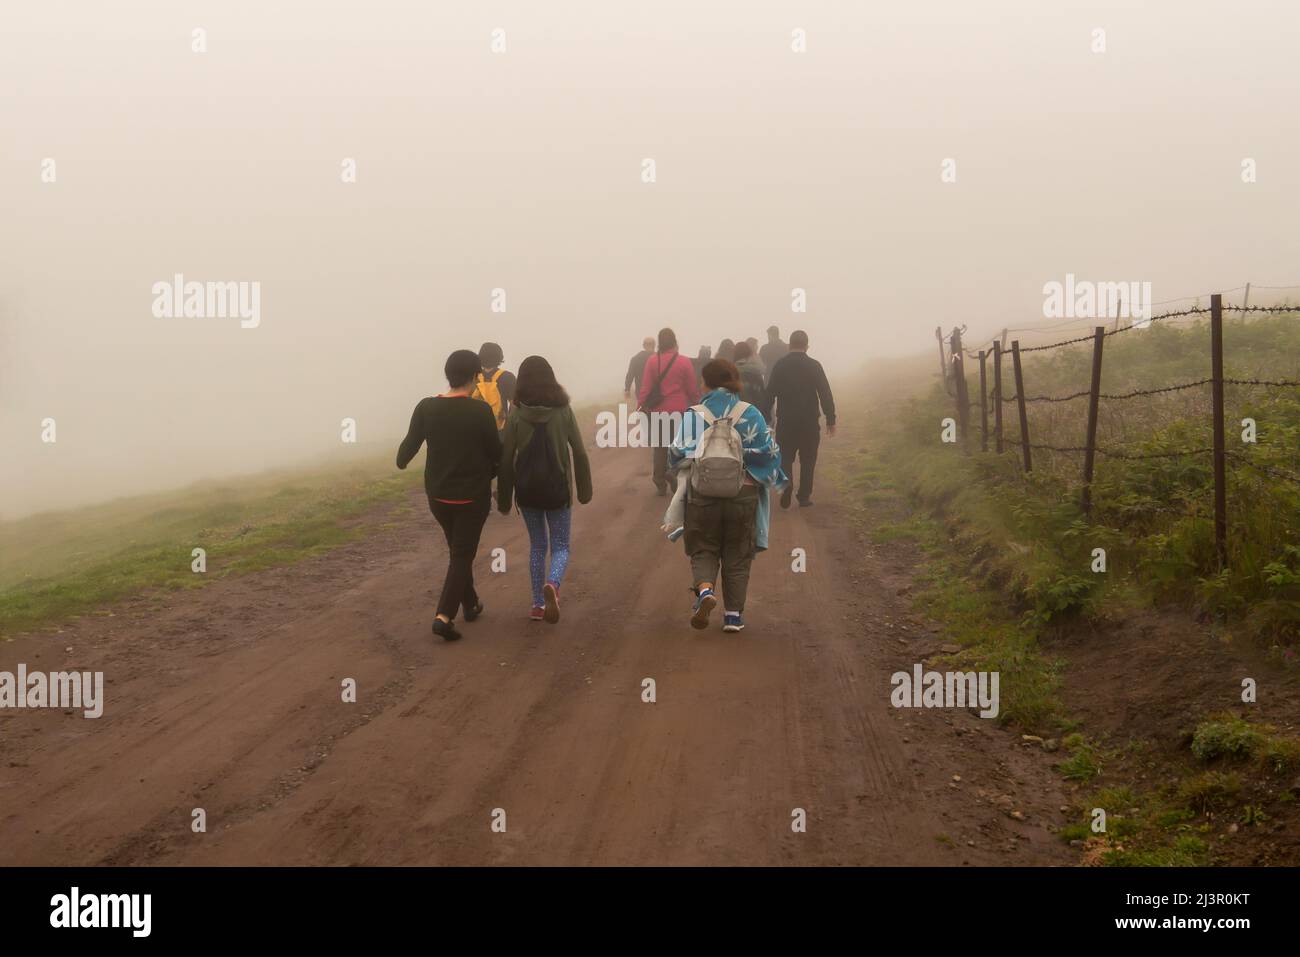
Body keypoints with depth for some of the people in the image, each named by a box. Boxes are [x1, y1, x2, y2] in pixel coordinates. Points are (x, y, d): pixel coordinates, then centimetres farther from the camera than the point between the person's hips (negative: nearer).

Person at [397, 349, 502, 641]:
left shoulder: (426, 408, -7)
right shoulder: (480, 411, -17)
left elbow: (409, 445, 0)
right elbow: (496, 454, -10)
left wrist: (401, 461, 21)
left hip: (438, 496, 4)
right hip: (472, 496, -4)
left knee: (458, 550, 23)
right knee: (462, 555, 3)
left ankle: (470, 604, 36)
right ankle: (444, 616, -11)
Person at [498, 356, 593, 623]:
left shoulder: (516, 415, -7)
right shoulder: (564, 411, -6)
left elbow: (506, 459, -5)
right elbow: (579, 453, -3)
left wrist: (504, 498, 3)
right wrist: (584, 490, 8)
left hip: (527, 490, 1)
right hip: (557, 489, -1)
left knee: (537, 545, 17)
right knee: (560, 546, 9)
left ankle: (538, 605, 16)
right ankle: (552, 584, -21)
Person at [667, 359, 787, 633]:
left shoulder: (694, 415, -3)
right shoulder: (751, 414, -2)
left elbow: (677, 455, -2)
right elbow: (769, 453, -3)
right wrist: (775, 478, 15)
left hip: (702, 495, -1)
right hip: (743, 495, 1)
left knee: (703, 550, 13)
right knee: (737, 557, 13)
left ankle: (705, 590, -15)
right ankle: (734, 614, 14)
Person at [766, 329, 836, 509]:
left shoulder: (780, 366, -1)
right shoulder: (814, 366, -5)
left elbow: (770, 394, 0)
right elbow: (825, 394, -7)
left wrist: (766, 418, 6)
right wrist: (830, 419, -2)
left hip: (785, 421, 1)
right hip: (809, 421, -1)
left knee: (785, 458, 10)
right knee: (807, 460, 10)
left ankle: (786, 495, -4)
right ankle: (804, 496, 9)